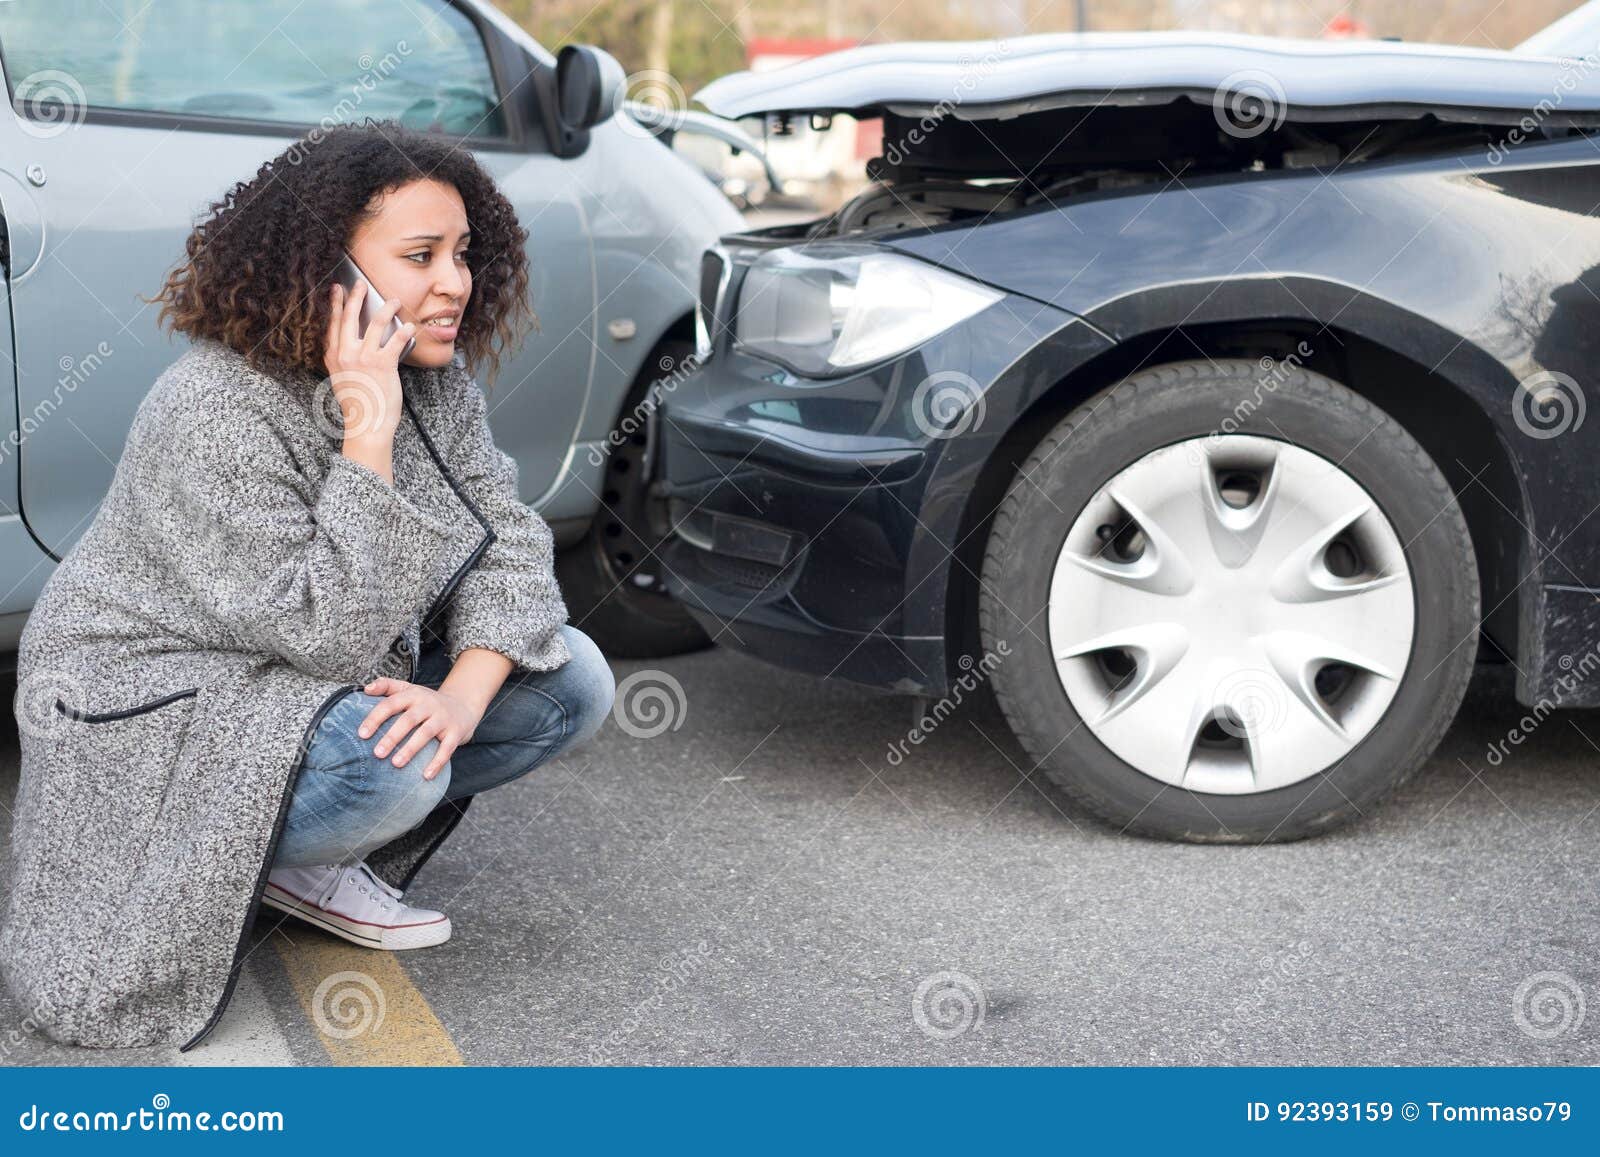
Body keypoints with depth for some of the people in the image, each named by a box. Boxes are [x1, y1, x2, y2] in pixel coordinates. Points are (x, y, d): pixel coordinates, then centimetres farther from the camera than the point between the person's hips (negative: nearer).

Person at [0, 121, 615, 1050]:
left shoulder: (438, 379, -4)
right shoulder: (216, 413, -28)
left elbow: (510, 537, -7)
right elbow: (328, 634, -32)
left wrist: (467, 690, -26)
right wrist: (369, 431, -35)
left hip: (333, 678, 8)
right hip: (158, 706, -8)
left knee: (575, 683, -7)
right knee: (388, 768, -36)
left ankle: (314, 865, 3)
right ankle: (208, 878, -3)